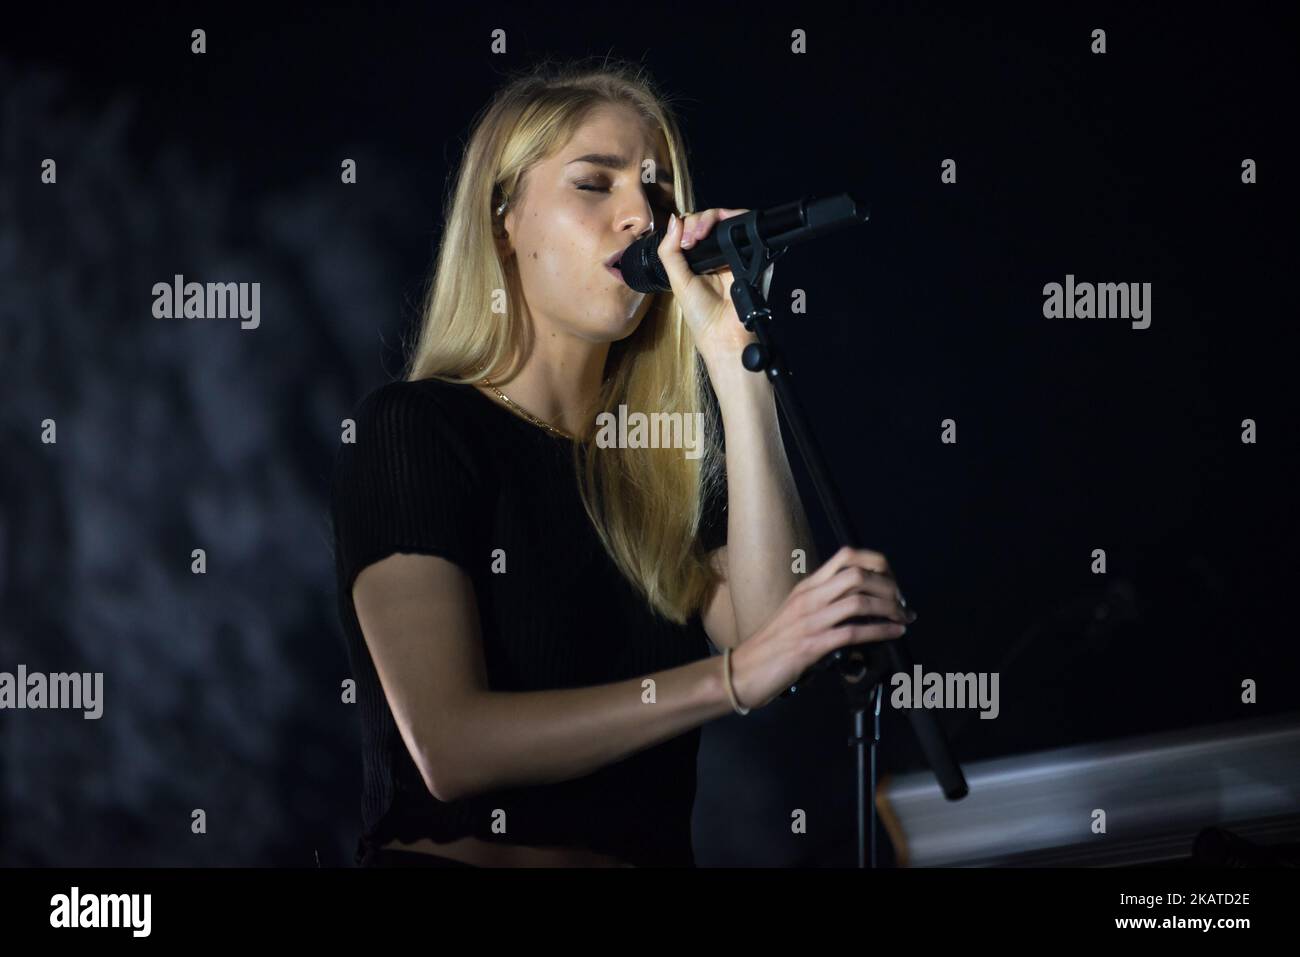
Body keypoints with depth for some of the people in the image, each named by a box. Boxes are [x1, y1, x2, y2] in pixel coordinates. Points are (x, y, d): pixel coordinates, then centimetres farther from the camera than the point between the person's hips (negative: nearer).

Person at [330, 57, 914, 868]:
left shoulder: (663, 456, 15)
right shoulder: (416, 429, 0)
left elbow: (777, 632, -4)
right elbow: (447, 746, -12)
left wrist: (734, 365, -3)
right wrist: (730, 678, -21)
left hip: (656, 850, 5)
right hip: (461, 856, -4)